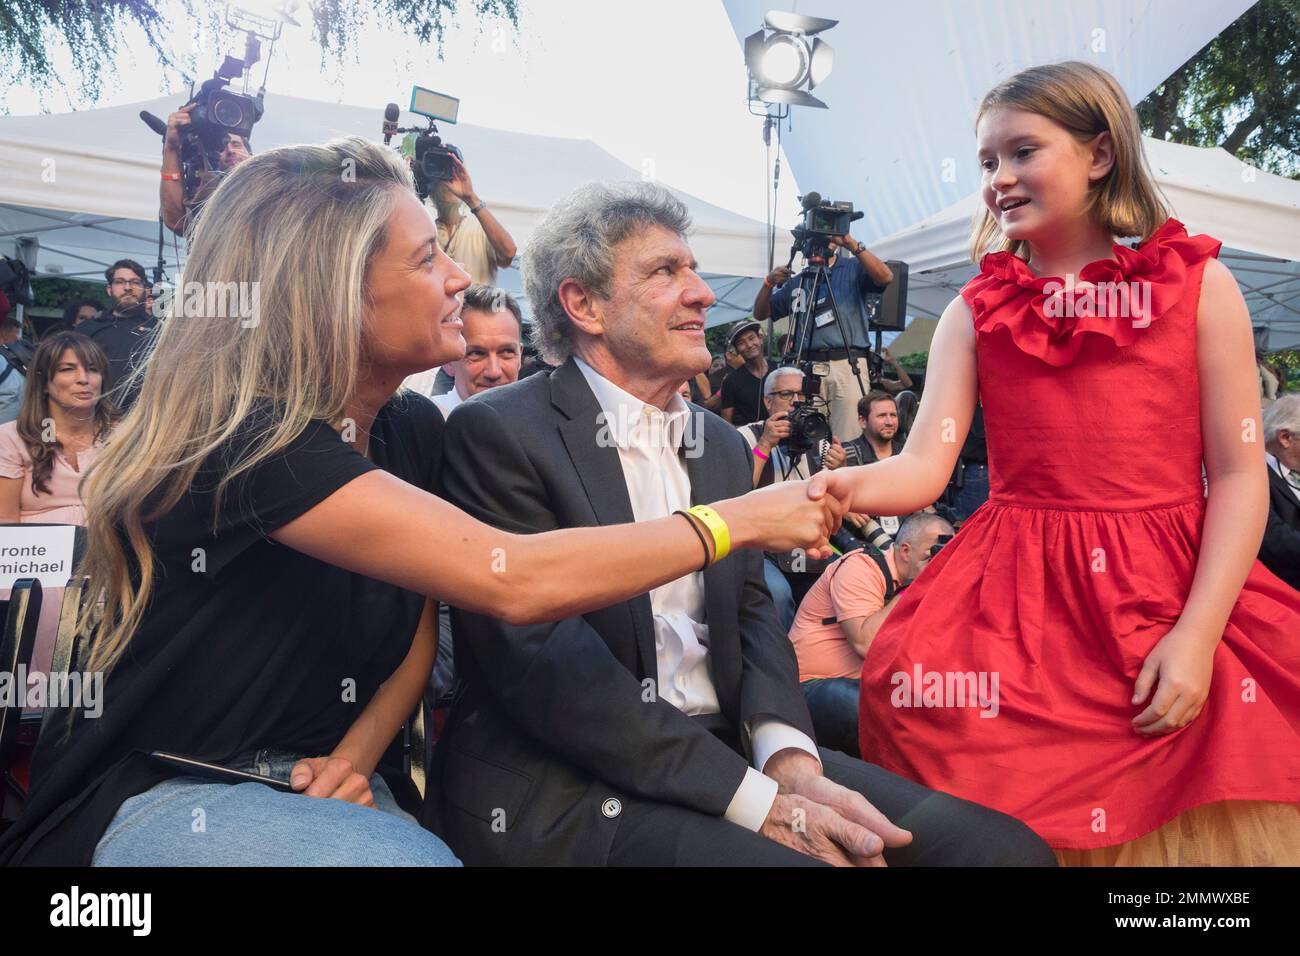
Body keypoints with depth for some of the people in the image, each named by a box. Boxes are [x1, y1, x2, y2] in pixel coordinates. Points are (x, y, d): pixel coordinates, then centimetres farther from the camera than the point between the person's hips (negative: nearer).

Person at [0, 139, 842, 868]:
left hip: (319, 782, 6)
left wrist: (357, 753, -11)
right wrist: (739, 521, -25)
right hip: (158, 796, -6)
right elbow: (514, 582, -34)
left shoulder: (413, 428, -1)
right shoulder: (240, 437, -25)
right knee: (414, 854, -29)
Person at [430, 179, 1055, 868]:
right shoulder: (498, 432, -7)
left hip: (727, 750, 6)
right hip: (566, 783, -5)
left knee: (1001, 843, -10)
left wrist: (786, 754, -10)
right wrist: (753, 802, -19)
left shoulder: (723, 445, 15)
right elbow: (544, 658, -15)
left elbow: (750, 610, 11)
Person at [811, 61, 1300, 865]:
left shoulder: (1197, 284, 2)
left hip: (1178, 593, 0)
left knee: (1191, 828, -9)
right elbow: (925, 467, -5)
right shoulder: (975, 311, 6)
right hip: (1015, 599, 1)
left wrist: (1197, 634, -12)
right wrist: (840, 487, -27)